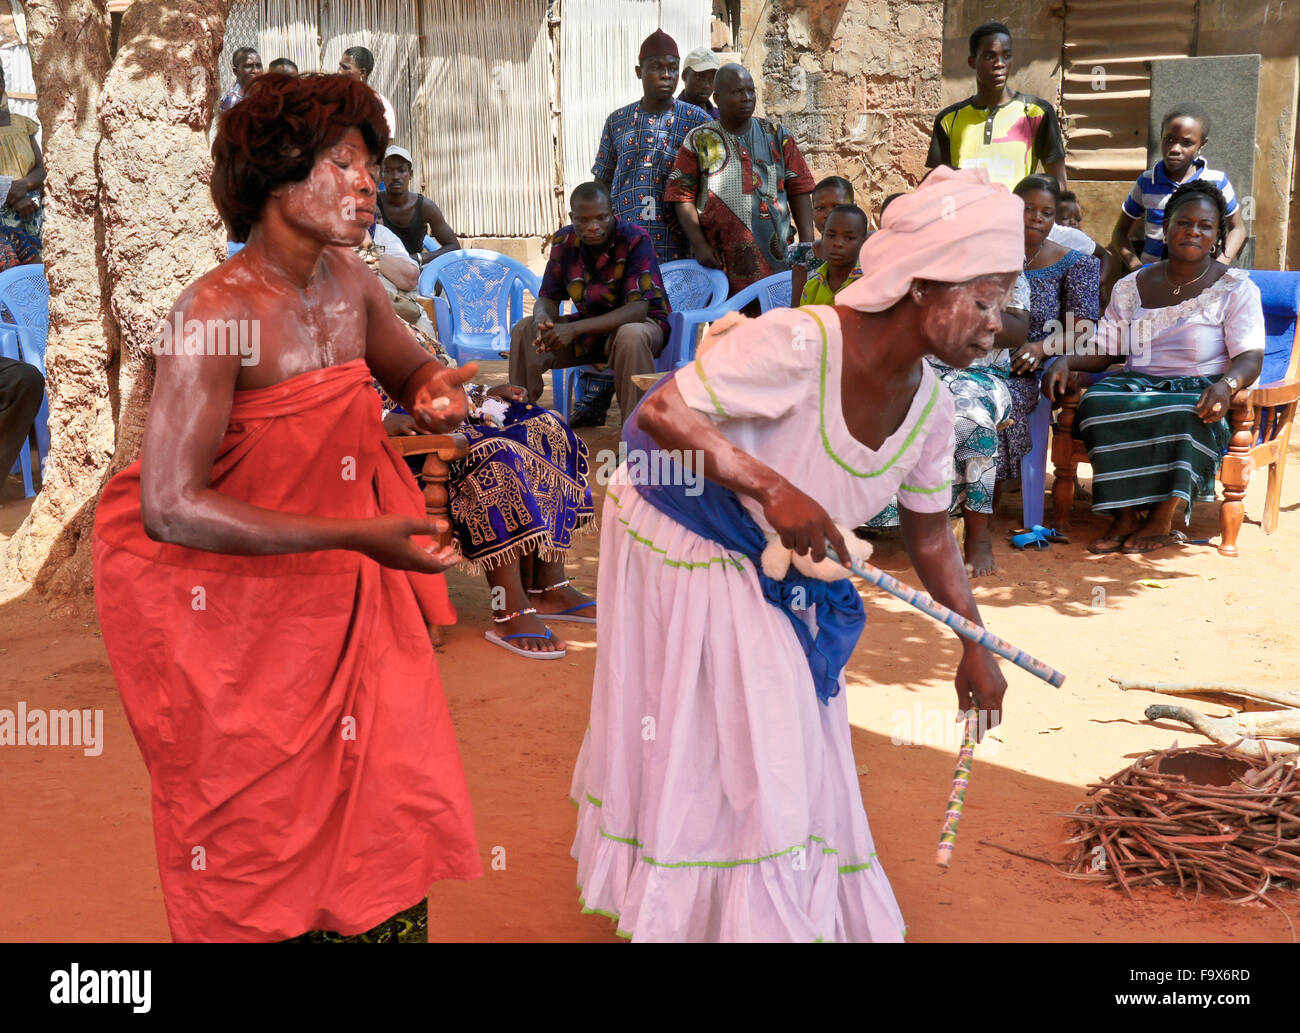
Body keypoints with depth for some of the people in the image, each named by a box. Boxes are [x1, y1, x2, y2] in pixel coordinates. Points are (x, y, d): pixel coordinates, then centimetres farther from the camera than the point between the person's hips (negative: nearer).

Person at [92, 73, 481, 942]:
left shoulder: (350, 283, -2)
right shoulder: (216, 313, -24)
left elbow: (409, 367, 19)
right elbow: (169, 508, -29)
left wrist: (433, 389, -8)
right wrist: (355, 534, -30)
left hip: (339, 583, 6)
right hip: (230, 599, -6)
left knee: (388, 807, 7)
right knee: (258, 837, 8)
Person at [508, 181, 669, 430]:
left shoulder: (634, 239, -22)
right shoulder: (564, 241, -5)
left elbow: (638, 308, -30)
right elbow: (548, 298, 0)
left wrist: (575, 329, -38)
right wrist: (543, 320, -28)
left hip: (644, 323, -5)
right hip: (590, 328, 5)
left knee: (630, 336, -40)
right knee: (524, 330, -11)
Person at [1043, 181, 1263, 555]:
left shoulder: (1236, 289, 3)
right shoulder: (1131, 288, 13)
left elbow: (1250, 356, -7)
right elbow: (1103, 351, 12)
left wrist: (1226, 385, -30)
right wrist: (1065, 360, -10)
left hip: (1199, 393, -3)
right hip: (1139, 384, 3)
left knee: (1181, 415, -38)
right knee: (1099, 402, -31)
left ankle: (1161, 520, -22)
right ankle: (1124, 515, -26)